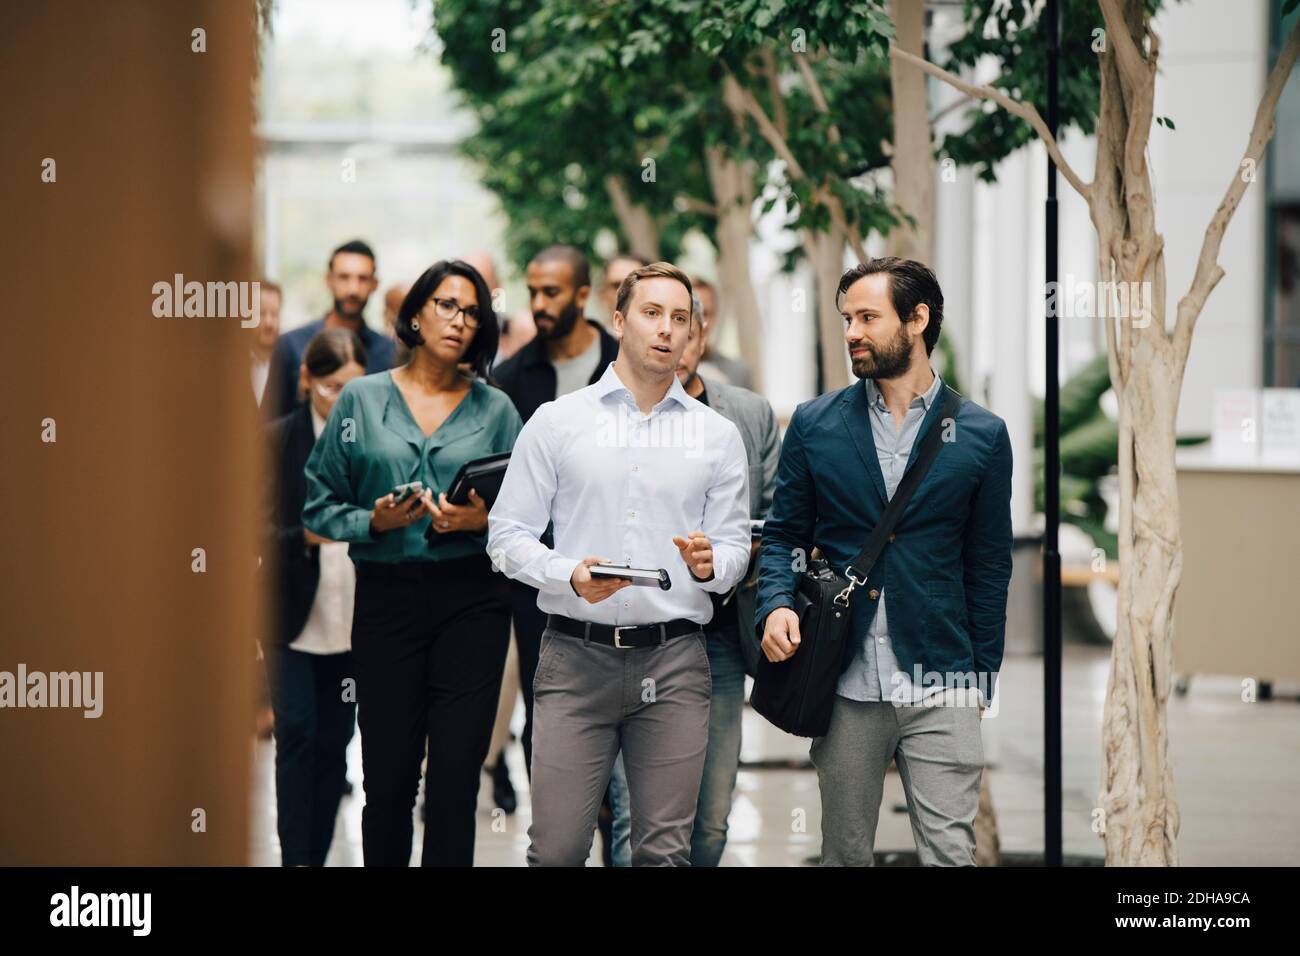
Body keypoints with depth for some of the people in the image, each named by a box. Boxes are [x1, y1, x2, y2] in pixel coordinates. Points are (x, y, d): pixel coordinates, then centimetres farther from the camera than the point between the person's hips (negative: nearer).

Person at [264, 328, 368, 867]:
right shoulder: (278, 441, -4)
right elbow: (260, 532, -7)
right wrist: (307, 535, -24)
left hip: (350, 620, 3)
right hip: (293, 618, -3)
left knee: (334, 742, 6)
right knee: (297, 735, -10)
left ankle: (317, 857, 14)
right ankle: (295, 859, -10)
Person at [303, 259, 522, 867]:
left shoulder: (495, 410, 9)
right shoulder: (361, 400, 7)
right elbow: (320, 505, 7)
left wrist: (484, 521, -13)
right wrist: (372, 521, -11)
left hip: (471, 599, 0)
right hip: (386, 598, 0)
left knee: (455, 777, -4)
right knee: (388, 777, 2)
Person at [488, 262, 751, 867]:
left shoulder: (718, 435, 11)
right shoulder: (556, 421, 6)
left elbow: (735, 546, 11)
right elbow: (508, 534, 4)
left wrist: (708, 566, -12)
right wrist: (571, 575, -13)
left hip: (674, 662, 2)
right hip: (576, 657, -1)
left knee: (665, 850, 2)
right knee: (556, 850, -5)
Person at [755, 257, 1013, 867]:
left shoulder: (981, 435, 4)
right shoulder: (815, 424, 7)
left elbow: (988, 565, 8)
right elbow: (783, 534, 11)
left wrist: (982, 675, 7)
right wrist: (776, 605, -9)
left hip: (942, 686, -1)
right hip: (846, 686, 1)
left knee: (951, 852, -6)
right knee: (844, 854, 9)